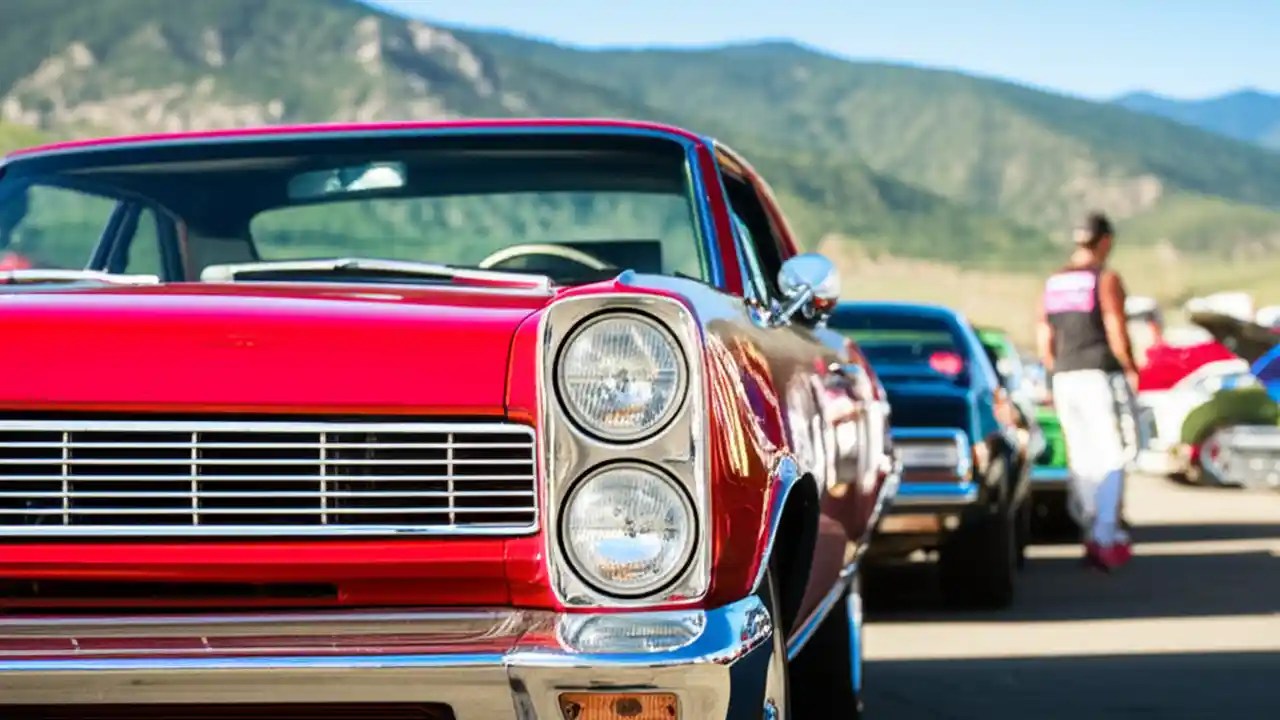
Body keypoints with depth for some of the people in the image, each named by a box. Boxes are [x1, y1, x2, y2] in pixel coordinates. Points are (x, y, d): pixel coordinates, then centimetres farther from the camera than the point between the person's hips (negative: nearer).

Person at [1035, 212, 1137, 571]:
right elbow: (1117, 334, -13)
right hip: (1102, 376, -6)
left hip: (1065, 379, 6)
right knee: (1112, 459, -3)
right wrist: (1130, 369, 1)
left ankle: (1092, 535, 14)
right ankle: (1106, 537, -12)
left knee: (1083, 461, 12)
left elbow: (1044, 339, 9)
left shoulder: (1053, 282, 9)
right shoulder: (1105, 279, -9)